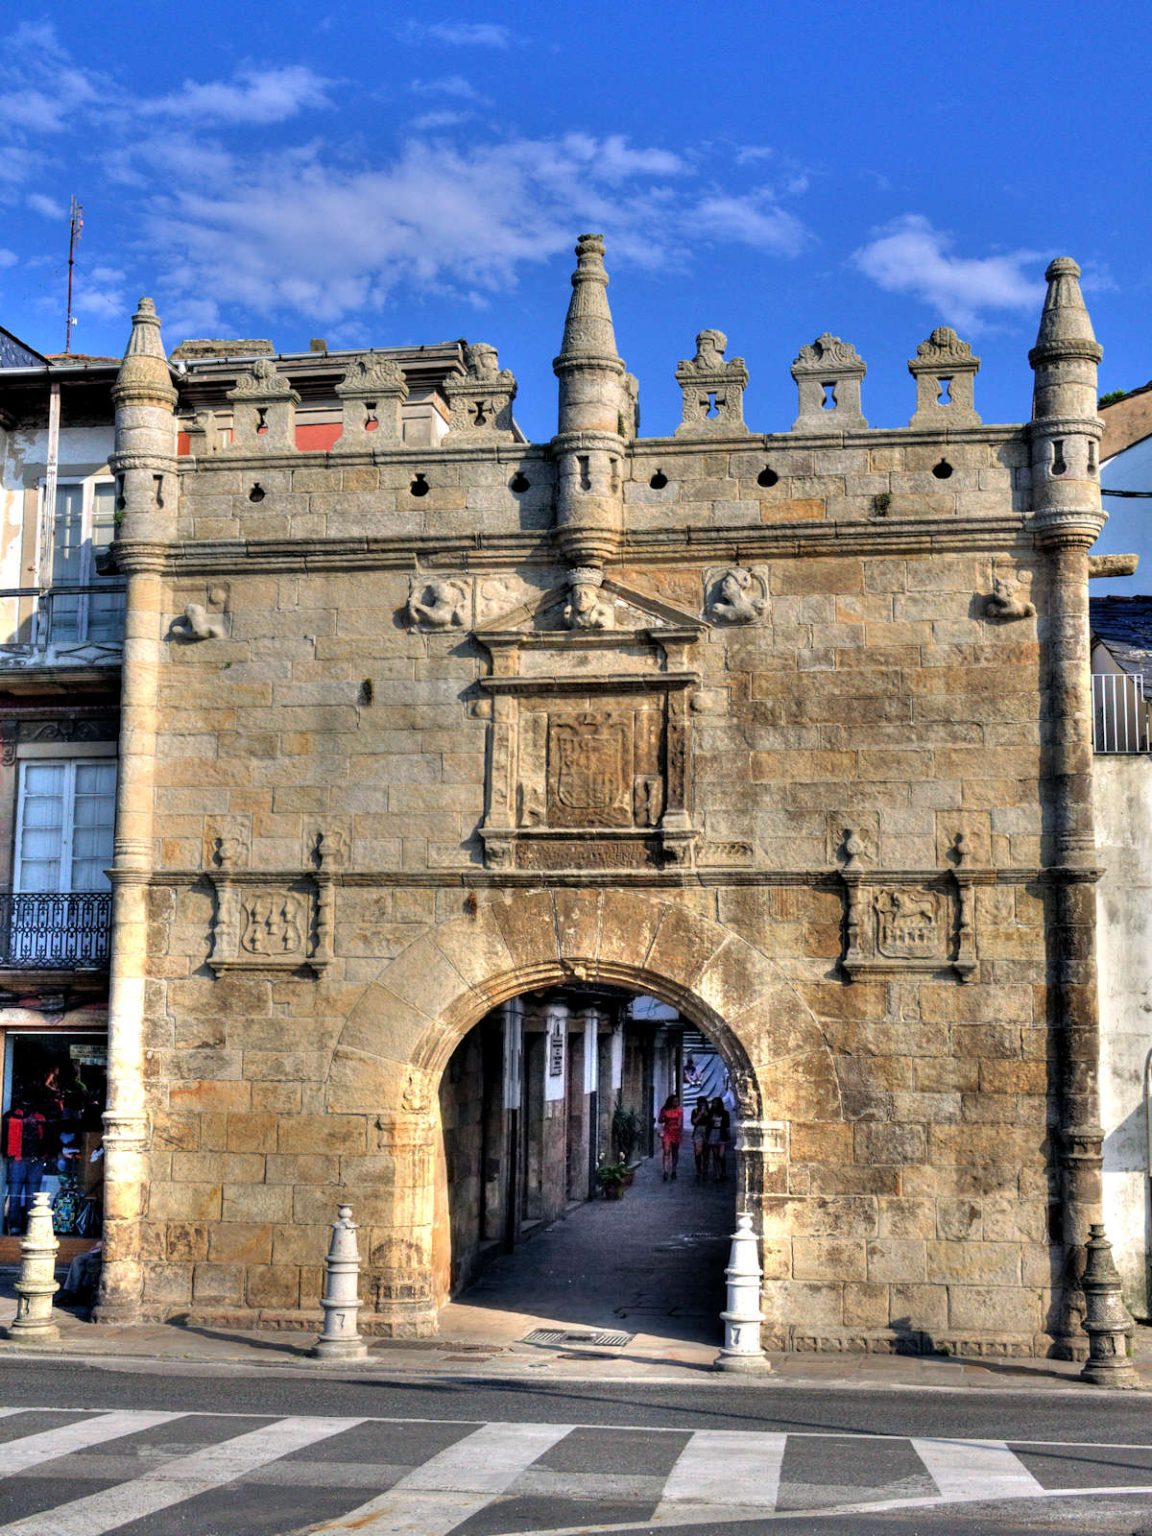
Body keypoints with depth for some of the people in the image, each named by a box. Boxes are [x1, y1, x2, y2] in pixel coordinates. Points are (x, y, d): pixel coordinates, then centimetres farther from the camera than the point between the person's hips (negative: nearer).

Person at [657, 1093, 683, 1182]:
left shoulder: (679, 1111, 3)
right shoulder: (665, 1110, 1)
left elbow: (681, 1124, 6)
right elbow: (659, 1121, 5)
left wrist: (681, 1134, 4)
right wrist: (664, 1119, -16)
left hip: (676, 1133, 2)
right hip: (667, 1133, -1)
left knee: (675, 1153, 10)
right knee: (666, 1152, -12)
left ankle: (673, 1171, 23)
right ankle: (666, 1172, -18)